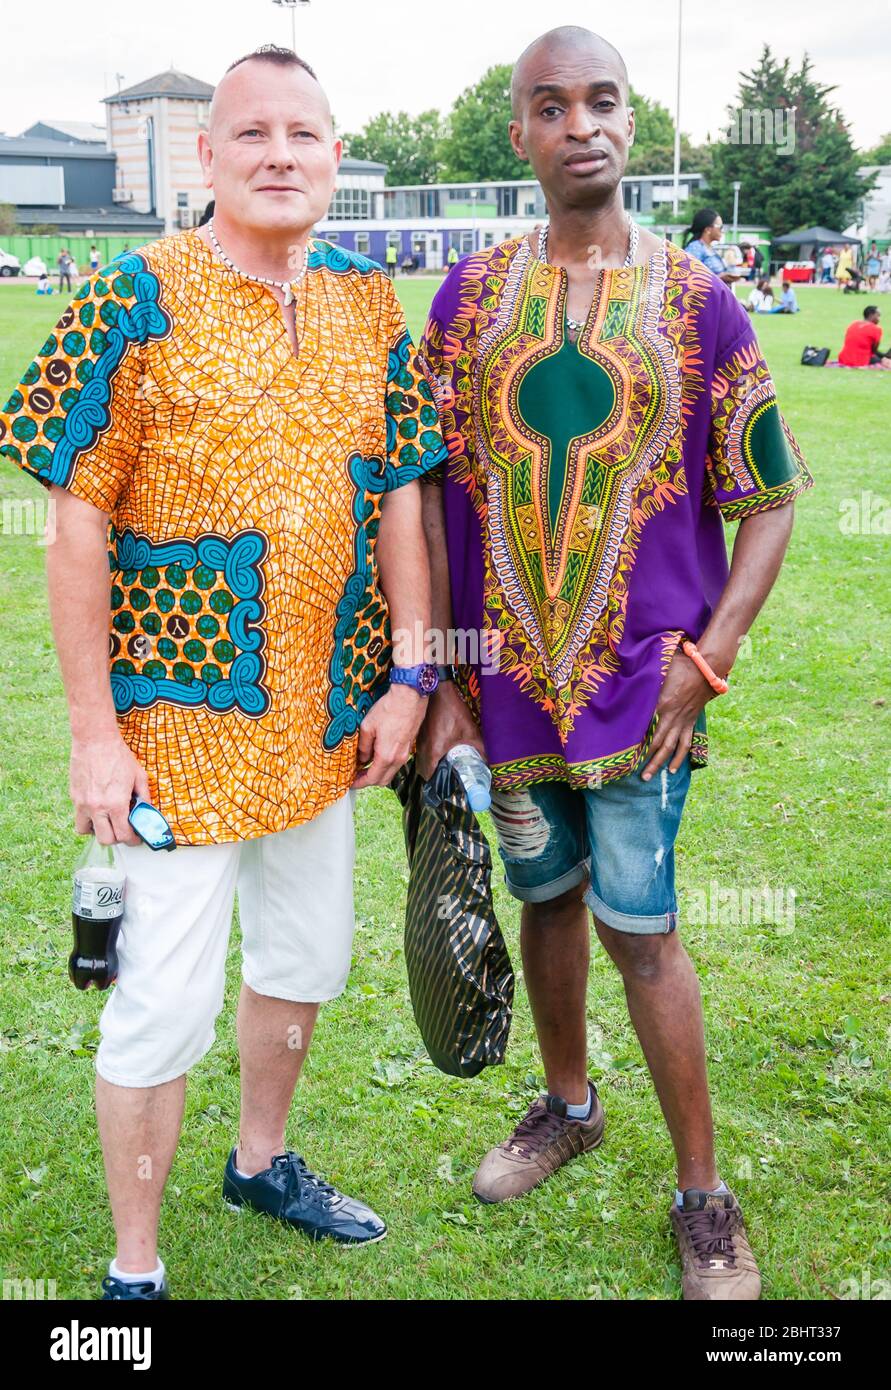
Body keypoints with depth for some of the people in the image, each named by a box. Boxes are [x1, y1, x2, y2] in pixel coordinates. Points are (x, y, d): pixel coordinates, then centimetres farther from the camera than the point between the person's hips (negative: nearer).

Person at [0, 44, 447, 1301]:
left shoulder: (369, 304, 4)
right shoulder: (138, 299, -12)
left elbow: (399, 495, 8)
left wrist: (410, 676, 2)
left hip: (325, 713, 6)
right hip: (178, 718, -6)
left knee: (307, 961, 21)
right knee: (165, 998, 0)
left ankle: (262, 1161, 47)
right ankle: (134, 1271, 21)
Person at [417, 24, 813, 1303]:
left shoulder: (695, 302, -3)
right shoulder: (469, 297, 3)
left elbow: (767, 503, 0)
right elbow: (435, 496, 5)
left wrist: (706, 659, -10)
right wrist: (444, 684, 0)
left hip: (643, 673, -3)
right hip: (508, 673, 3)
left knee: (639, 923, -1)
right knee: (545, 895, 17)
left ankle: (702, 1196, 16)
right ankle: (567, 1104, 41)